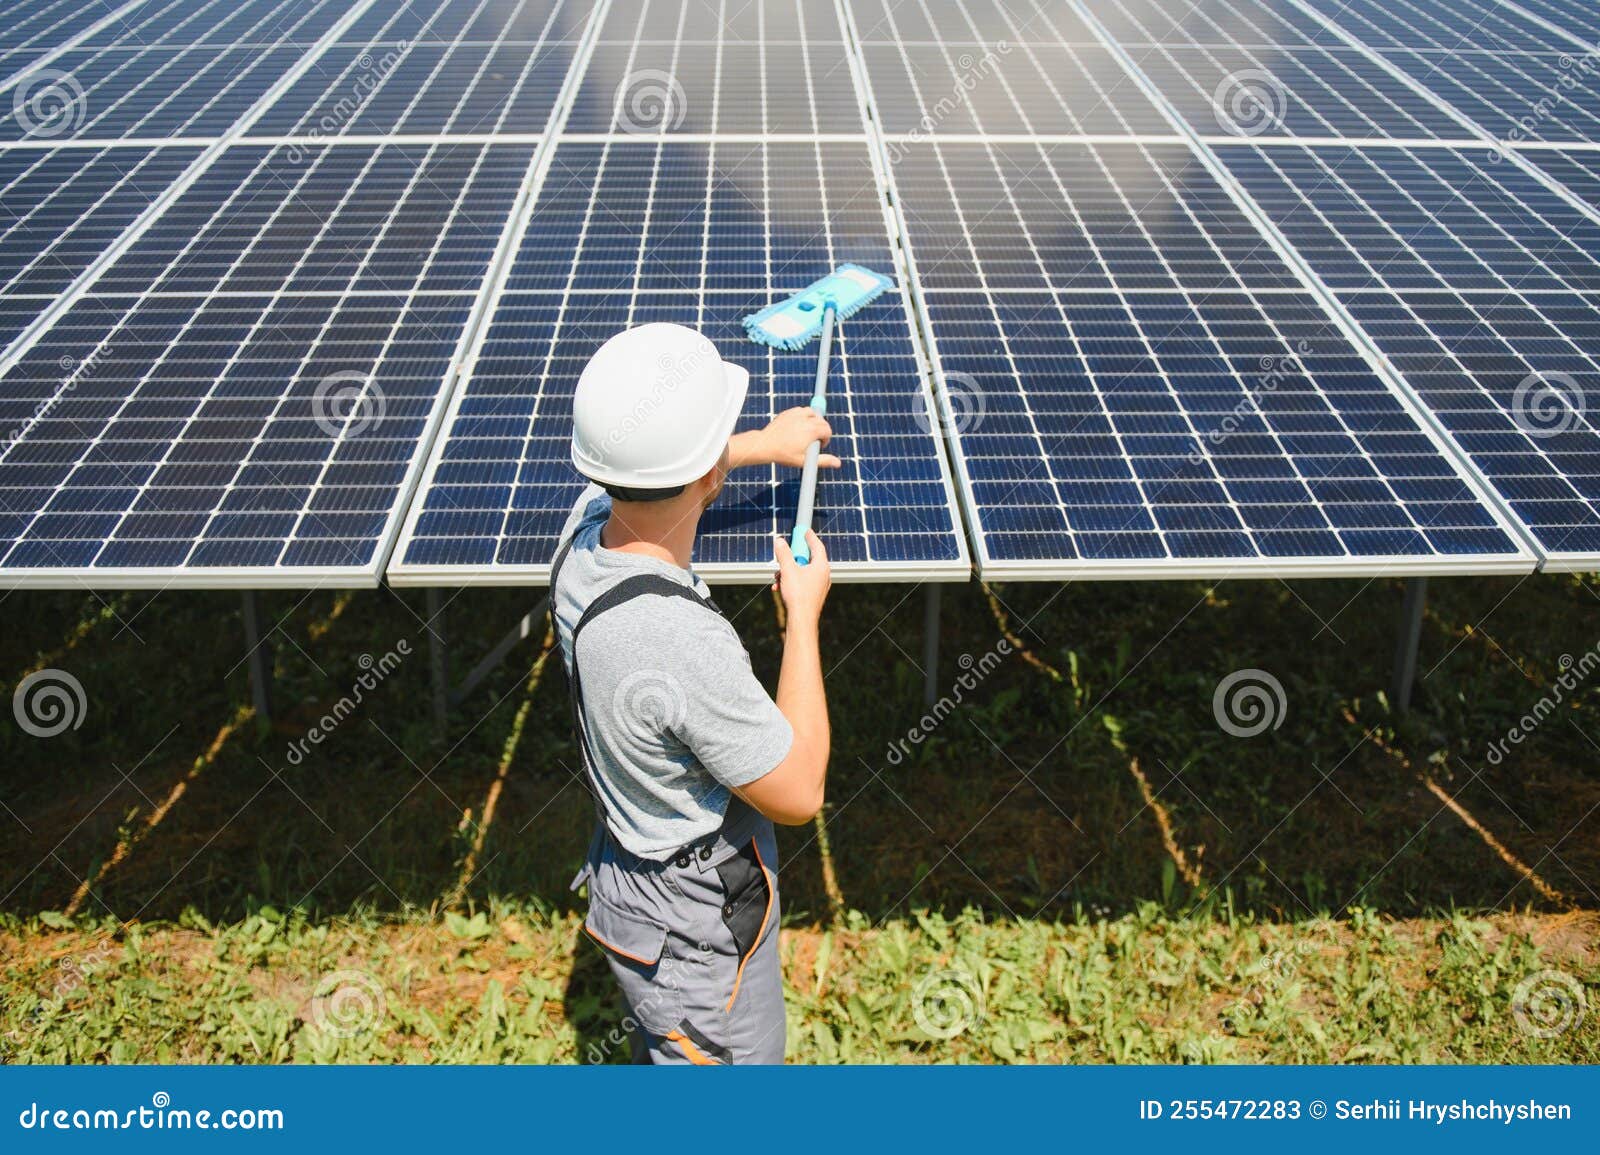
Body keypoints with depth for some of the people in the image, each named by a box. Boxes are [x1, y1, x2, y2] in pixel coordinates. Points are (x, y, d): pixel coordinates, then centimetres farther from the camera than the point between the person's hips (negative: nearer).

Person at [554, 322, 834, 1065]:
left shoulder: (587, 528, -14)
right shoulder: (681, 643, -39)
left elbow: (642, 475, 14)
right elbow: (798, 794, -24)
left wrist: (766, 443, 26)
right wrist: (804, 614, -17)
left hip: (627, 876, 8)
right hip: (700, 932, -8)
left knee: (662, 1052, 32)